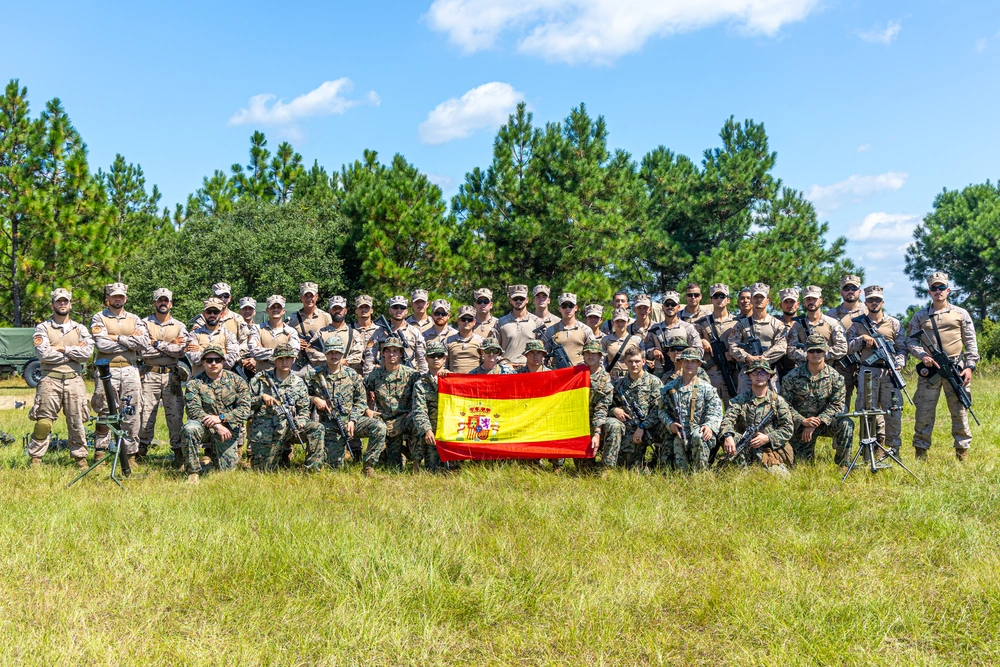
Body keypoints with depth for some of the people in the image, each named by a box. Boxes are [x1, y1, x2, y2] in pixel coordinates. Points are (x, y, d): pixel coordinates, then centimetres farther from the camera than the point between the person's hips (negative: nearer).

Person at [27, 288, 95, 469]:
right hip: (50, 380, -2)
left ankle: (80, 457, 14)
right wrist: (73, 353, -6)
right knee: (43, 421, -3)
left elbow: (87, 353, -3)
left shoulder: (80, 329, 13)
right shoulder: (43, 328, 6)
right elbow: (43, 354, -10)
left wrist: (62, 348, -8)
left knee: (77, 422, 5)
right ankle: (35, 459, 5)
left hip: (74, 380, 2)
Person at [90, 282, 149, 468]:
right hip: (107, 370, -3)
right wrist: (131, 341, -6)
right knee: (105, 414, -2)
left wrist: (117, 338, -8)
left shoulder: (135, 319, 14)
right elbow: (102, 344, -12)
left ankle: (131, 455, 8)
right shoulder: (99, 318, 5)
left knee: (132, 415, 2)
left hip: (130, 370, 3)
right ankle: (99, 455, 5)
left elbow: (144, 342, -3)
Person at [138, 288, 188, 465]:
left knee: (176, 416, 1)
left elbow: (180, 351, -7)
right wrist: (170, 346, -8)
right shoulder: (145, 324, 4)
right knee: (146, 415, 1)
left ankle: (179, 455, 9)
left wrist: (157, 343, -8)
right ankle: (140, 453, 12)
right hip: (149, 375, -1)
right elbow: (143, 351, -10)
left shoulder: (179, 326, 9)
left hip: (171, 376, 1)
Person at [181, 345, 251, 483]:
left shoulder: (237, 381, 1)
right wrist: (216, 426, -23)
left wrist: (220, 418, -19)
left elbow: (245, 409, -5)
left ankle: (212, 451, 34)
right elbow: (193, 410, -12)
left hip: (229, 430, 2)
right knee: (190, 429, -36)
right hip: (204, 426, -1)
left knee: (227, 469, -4)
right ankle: (193, 472, -18)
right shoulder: (194, 383, -3)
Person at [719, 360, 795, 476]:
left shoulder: (778, 401, 9)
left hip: (771, 448, 0)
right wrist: (728, 436, -31)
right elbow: (727, 419, -7)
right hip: (745, 448, 0)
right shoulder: (740, 400, 9)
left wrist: (767, 438, -13)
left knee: (781, 475, -25)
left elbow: (788, 428, 4)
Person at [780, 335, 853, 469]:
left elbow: (836, 405, -8)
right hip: (800, 424, -1)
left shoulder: (835, 377, -5)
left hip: (825, 422, 1)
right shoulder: (792, 377, -8)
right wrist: (803, 421, -22)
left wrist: (817, 422, -20)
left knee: (846, 424, -29)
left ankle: (843, 465, -14)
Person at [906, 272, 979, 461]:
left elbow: (971, 343, 7)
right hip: (929, 370, 0)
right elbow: (911, 341, 7)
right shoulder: (920, 316, 9)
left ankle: (963, 452, 12)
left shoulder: (961, 313, 8)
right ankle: (921, 452, 10)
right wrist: (922, 355, -11)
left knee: (960, 412, 3)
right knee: (924, 412, 1)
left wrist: (970, 366, -3)